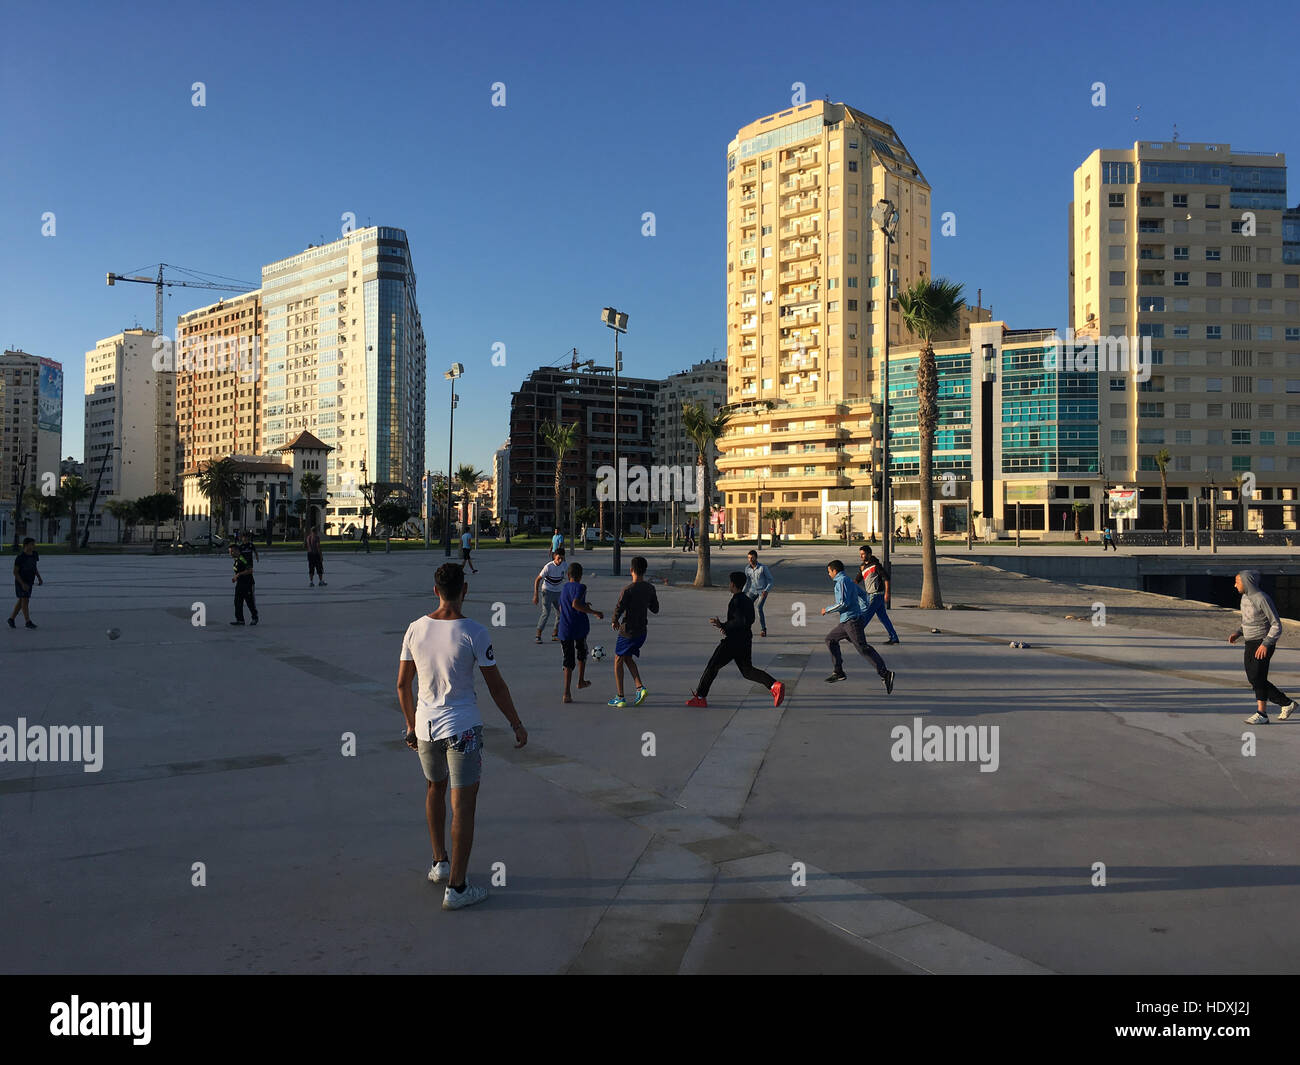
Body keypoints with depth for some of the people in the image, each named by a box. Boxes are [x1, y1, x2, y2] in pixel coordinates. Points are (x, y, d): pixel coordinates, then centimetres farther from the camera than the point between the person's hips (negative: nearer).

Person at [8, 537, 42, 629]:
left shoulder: (34, 554, 0)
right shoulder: (20, 557, -19)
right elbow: (15, 572, -17)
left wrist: (39, 578, 3)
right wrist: (23, 584, -23)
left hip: (29, 582, 7)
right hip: (20, 582, -6)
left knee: (21, 601, 11)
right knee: (25, 600, -9)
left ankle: (11, 619, 23)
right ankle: (28, 622, -6)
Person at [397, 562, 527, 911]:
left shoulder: (415, 629, -2)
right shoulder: (474, 633, -14)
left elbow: (403, 685, 6)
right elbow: (496, 686, -8)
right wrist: (517, 725, 4)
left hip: (424, 726, 5)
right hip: (462, 728, -5)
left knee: (434, 789, 27)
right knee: (463, 806, 3)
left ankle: (439, 863, 35)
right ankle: (456, 888, 8)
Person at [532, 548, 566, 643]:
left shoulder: (564, 565, -3)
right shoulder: (548, 567, -20)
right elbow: (538, 580, -15)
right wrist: (535, 595, -20)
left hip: (558, 592, 6)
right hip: (547, 591, -6)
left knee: (560, 614, 5)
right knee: (546, 613, -15)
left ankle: (555, 635, 17)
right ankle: (538, 636, -9)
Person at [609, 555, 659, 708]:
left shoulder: (628, 590, -19)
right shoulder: (650, 588, 0)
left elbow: (618, 609, -21)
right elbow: (655, 609, 10)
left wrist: (614, 621, -2)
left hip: (628, 631, -6)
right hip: (642, 631, 6)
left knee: (618, 660, 9)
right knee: (628, 658, 23)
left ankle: (620, 698, 9)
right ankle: (640, 687, 5)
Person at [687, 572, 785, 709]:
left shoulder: (736, 601, -17)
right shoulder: (748, 600, 11)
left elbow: (741, 621, -27)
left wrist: (723, 625, -17)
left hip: (733, 641, -9)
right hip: (746, 640, 9)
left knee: (712, 667, 3)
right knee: (747, 671, 14)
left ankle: (700, 697, 9)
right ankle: (775, 685, -4)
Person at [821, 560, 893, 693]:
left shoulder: (842, 582, -10)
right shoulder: (849, 581, 20)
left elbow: (843, 603, -20)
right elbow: (863, 598, 23)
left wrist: (828, 609, -8)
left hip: (851, 620, -10)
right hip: (846, 622, 10)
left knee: (863, 648, -14)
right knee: (830, 638, 17)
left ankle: (885, 674, -19)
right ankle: (838, 672, 17)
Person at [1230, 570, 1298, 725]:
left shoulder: (1262, 599, -18)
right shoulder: (1245, 597, 8)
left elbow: (1277, 626, -16)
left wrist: (1265, 644, -25)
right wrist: (1237, 634, 5)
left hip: (1263, 645, -9)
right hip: (1250, 644, 9)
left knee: (1258, 678, -10)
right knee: (1254, 680, 8)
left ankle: (1261, 714, -3)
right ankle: (1287, 704, 21)